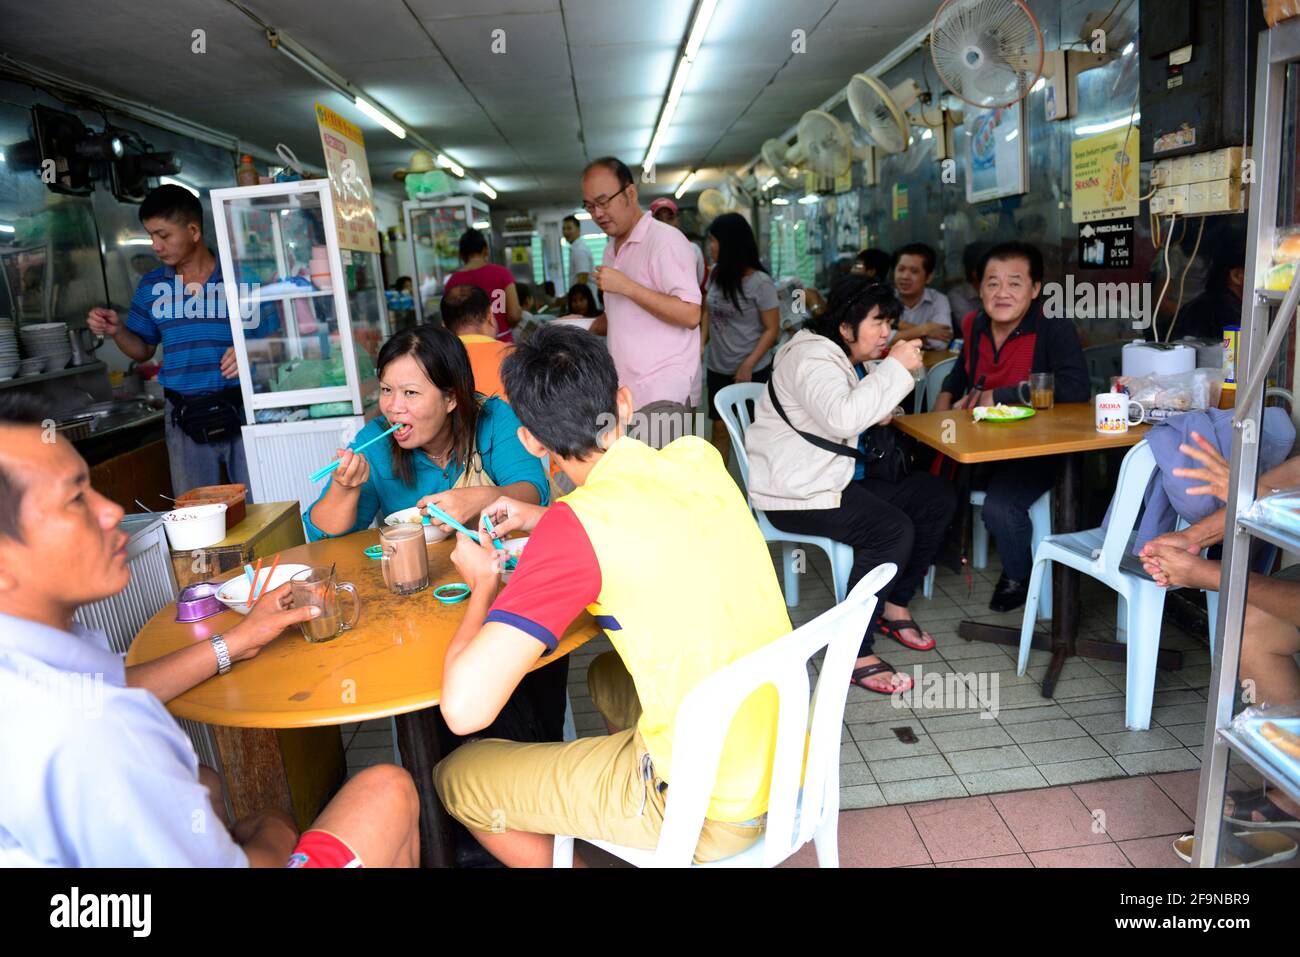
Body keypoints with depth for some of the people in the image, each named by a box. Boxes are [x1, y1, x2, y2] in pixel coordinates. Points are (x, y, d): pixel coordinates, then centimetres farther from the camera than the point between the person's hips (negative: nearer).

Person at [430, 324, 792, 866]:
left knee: (455, 778, 10)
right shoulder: (699, 458, -3)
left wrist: (483, 584, -7)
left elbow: (465, 707, -25)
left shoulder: (577, 526, -23)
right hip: (786, 757, 7)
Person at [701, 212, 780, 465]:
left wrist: (748, 365, -16)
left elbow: (772, 330, -11)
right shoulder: (716, 275, 3)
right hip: (717, 368, 5)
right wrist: (700, 346, 0)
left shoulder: (760, 283, -13)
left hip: (753, 370, -5)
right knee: (719, 429, 9)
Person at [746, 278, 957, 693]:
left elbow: (871, 415, 22)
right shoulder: (811, 357, -18)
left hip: (841, 476, 10)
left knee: (938, 497, 4)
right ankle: (854, 654, -20)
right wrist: (896, 368, -28)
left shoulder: (852, 358, 15)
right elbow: (842, 418, -35)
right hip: (796, 492, -10)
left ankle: (895, 605, 14)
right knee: (893, 530, -28)